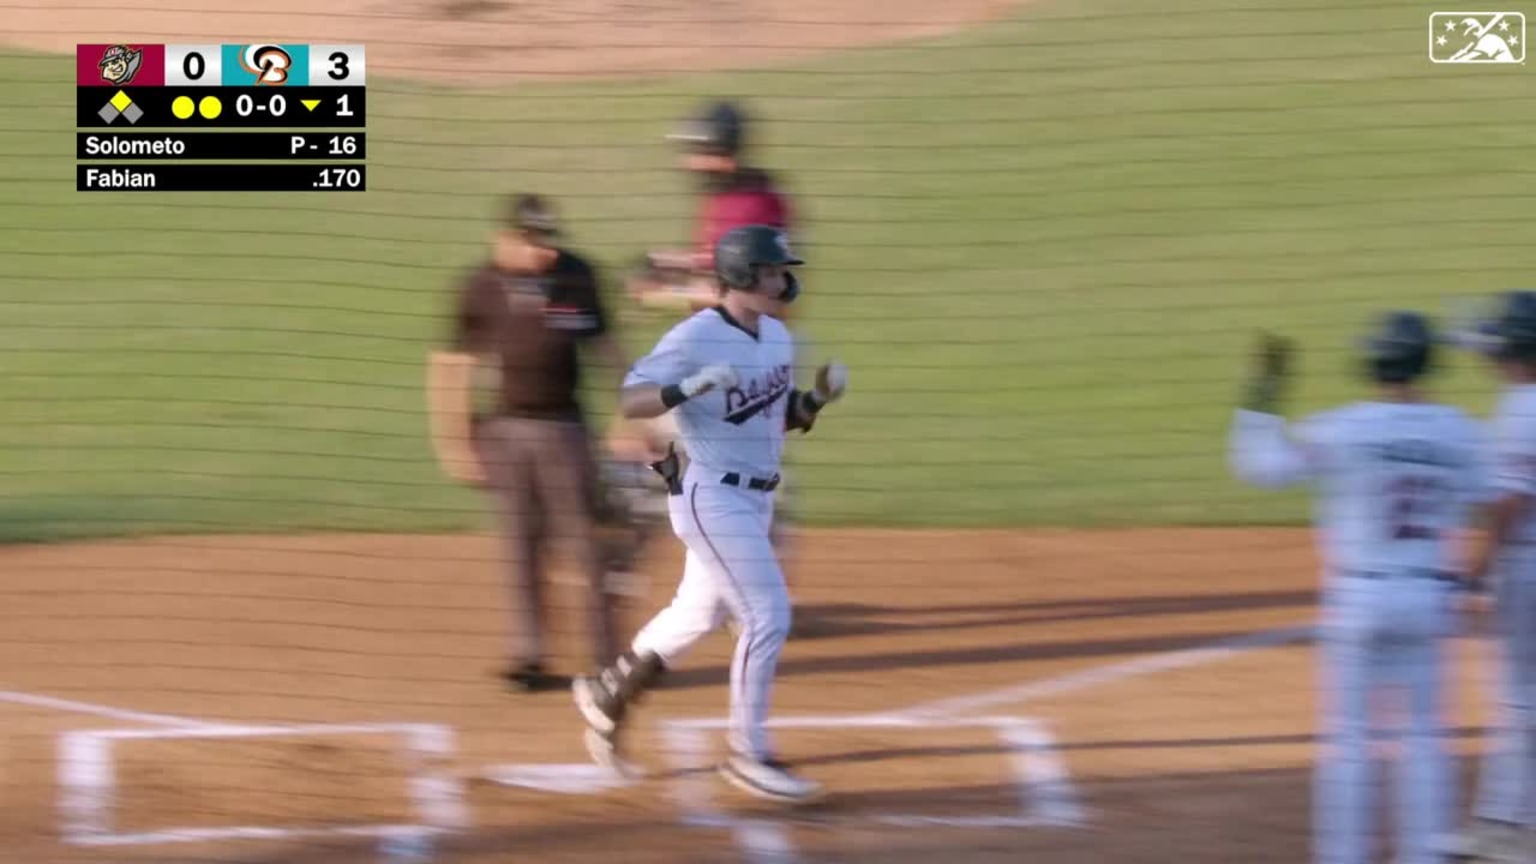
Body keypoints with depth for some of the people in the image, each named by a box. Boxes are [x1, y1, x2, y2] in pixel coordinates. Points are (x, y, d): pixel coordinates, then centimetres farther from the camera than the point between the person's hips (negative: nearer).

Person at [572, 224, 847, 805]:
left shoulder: (778, 338, 7)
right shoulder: (695, 339, -17)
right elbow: (629, 402, -20)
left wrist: (818, 397, -3)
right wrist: (691, 387, -36)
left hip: (755, 498, 9)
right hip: (712, 498, -9)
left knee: (700, 614, 19)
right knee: (767, 617, -11)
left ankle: (608, 693, 39)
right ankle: (749, 754, -1)